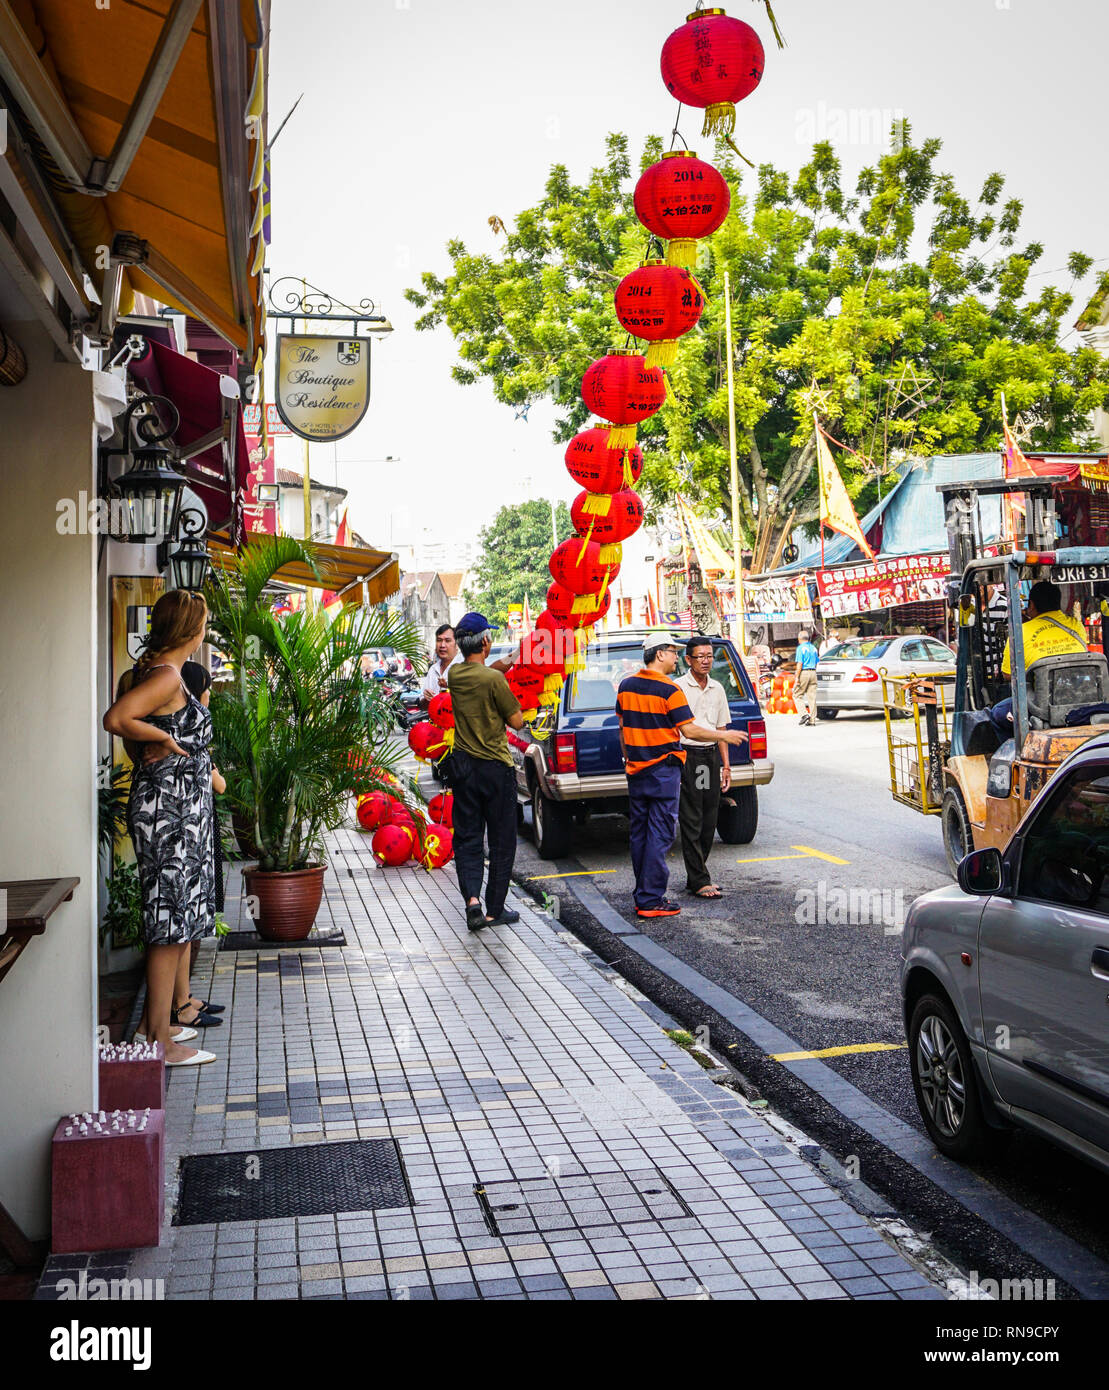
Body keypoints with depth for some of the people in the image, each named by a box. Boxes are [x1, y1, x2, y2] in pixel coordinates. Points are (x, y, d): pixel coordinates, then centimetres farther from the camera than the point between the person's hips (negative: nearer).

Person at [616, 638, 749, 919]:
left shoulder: (626, 686, 7)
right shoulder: (669, 690, -14)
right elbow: (689, 730, -15)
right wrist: (724, 736, -2)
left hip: (635, 770, 7)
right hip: (663, 772, -7)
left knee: (639, 833, 11)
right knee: (659, 835, -3)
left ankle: (642, 896, 17)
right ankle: (651, 901, -3)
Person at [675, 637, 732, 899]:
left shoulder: (717, 689, 12)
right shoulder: (678, 687, -6)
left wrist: (726, 764, 13)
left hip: (711, 757, 6)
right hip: (687, 757, -6)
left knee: (709, 822, 9)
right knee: (692, 823, -4)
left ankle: (696, 876, 19)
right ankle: (699, 882, -1)